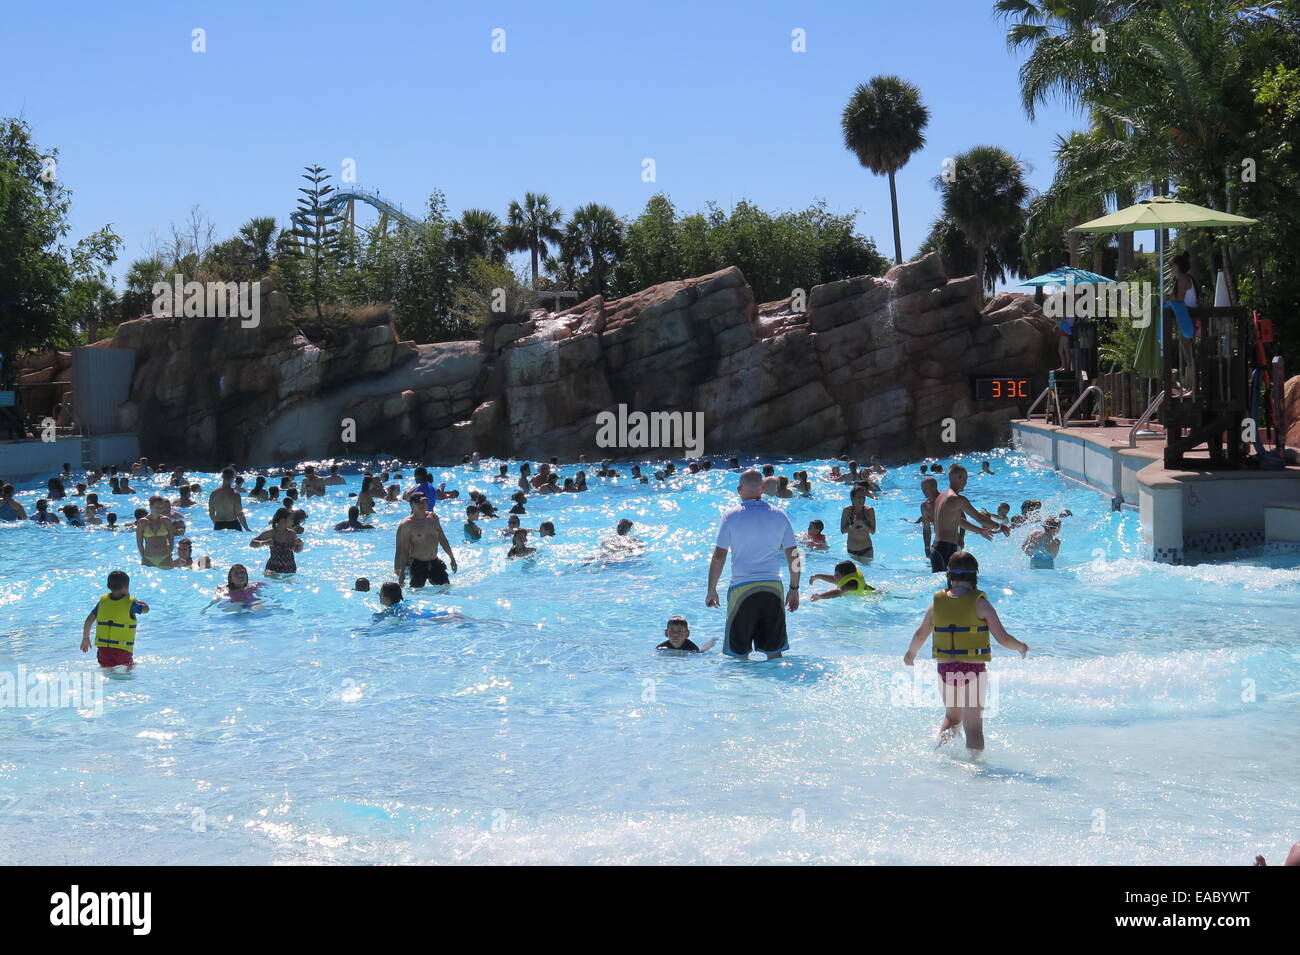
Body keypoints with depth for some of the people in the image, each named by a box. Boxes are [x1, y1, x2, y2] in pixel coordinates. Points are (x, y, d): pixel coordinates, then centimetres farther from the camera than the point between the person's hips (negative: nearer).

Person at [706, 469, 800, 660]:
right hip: (773, 587, 3)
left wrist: (711, 591, 5)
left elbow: (719, 557, -4)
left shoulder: (731, 516, -3)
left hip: (742, 588, -3)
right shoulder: (779, 515, 5)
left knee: (739, 654, 6)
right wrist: (794, 589, 16)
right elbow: (793, 555, 7)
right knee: (774, 651, 11)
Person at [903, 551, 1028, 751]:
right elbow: (1003, 639, -9)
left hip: (945, 668, 3)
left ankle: (944, 740, -1)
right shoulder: (979, 603, -9)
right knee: (973, 726, 4)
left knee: (951, 716, 23)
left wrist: (911, 653, 33)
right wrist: (1021, 648, 12)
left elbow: (920, 635, 13)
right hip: (973, 670, -3)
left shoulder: (937, 601, 1)